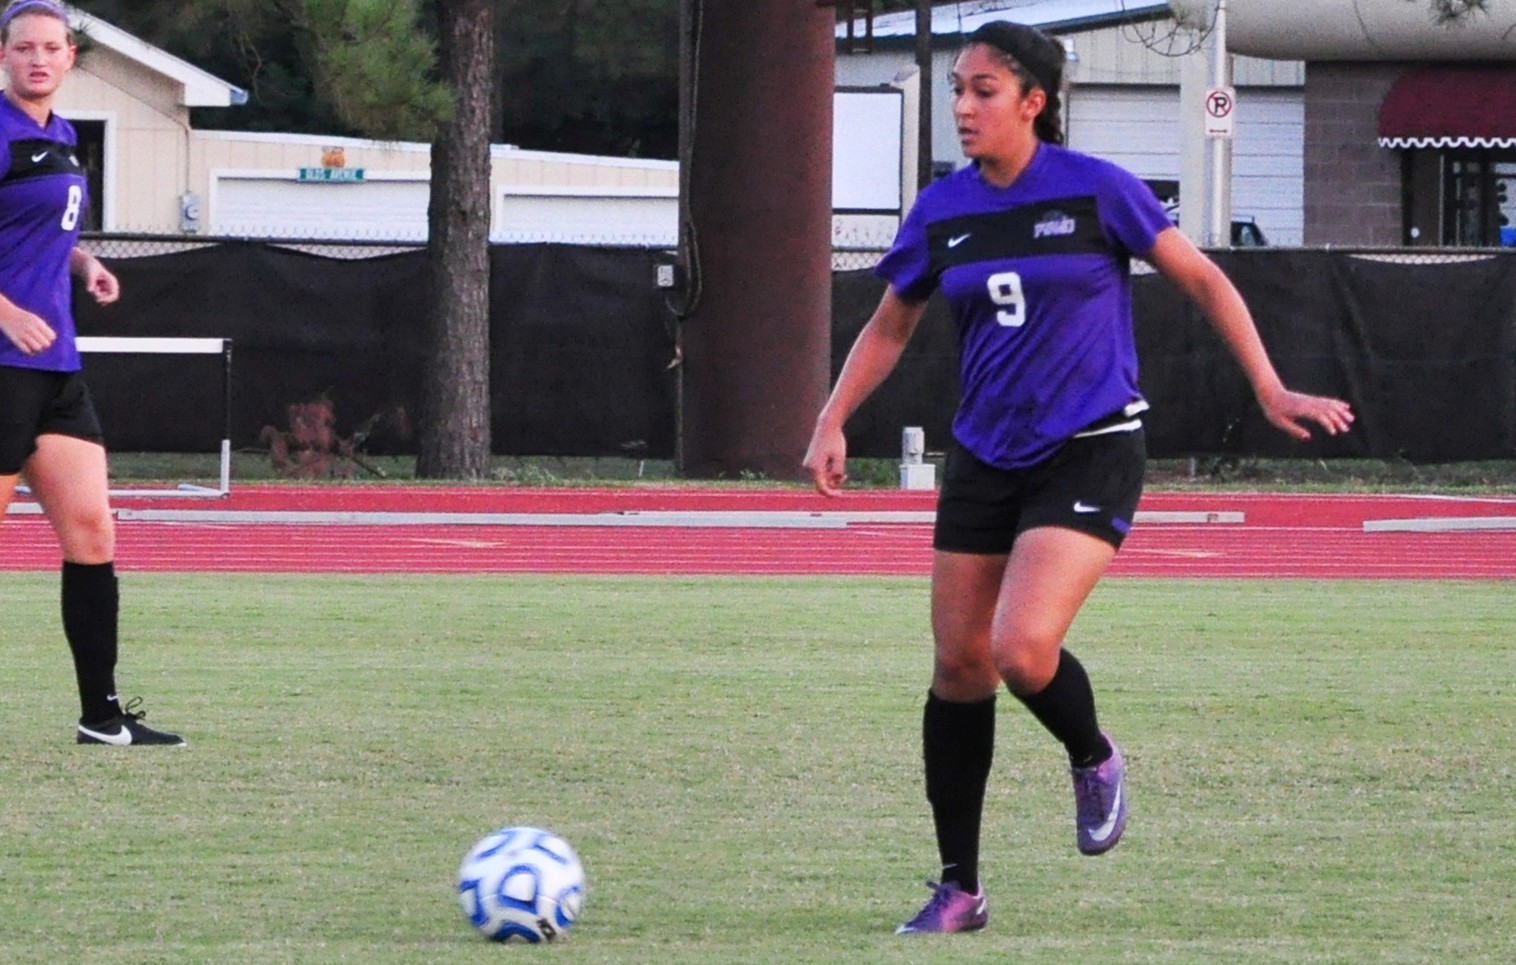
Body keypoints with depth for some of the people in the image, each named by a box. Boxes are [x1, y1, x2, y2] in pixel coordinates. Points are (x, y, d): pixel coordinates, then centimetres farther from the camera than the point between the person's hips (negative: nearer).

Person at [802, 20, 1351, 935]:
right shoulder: (943, 211, 3)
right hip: (986, 461, 5)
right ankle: (959, 889, 15)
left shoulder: (1096, 190, -9)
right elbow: (889, 328, 15)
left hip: (1090, 453, -5)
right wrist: (833, 423, 3)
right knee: (959, 663, 3)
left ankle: (1094, 758, 13)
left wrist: (1270, 389, -6)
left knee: (1022, 649, -22)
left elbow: (1201, 277, -1)